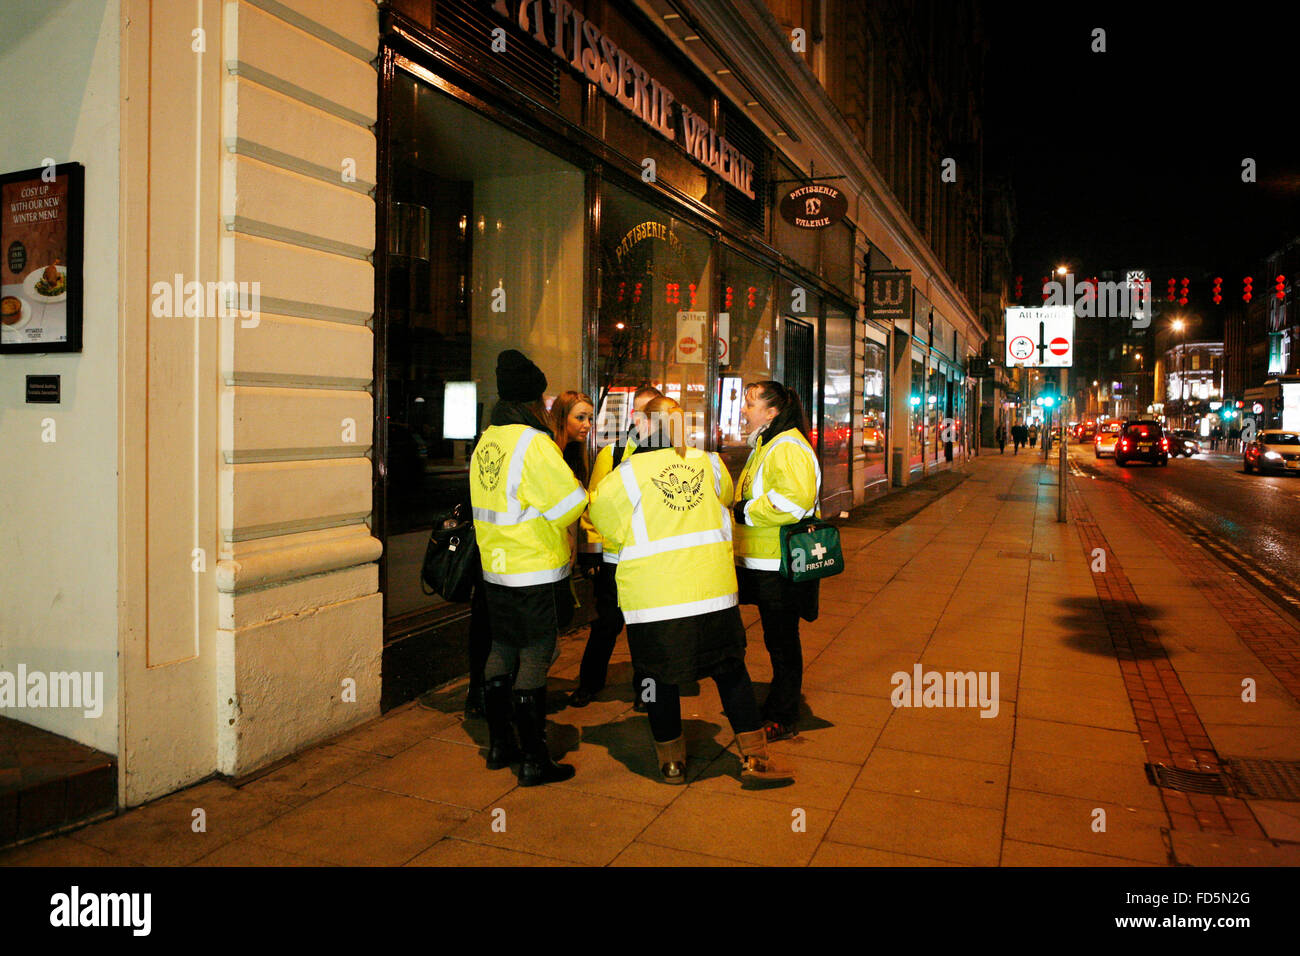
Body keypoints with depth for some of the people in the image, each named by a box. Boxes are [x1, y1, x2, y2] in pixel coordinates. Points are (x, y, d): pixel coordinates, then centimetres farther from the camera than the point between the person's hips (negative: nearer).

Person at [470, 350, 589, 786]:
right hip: (536, 571, -7)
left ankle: (498, 744, 29)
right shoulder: (533, 443, -17)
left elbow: (491, 504, 12)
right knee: (535, 660, 0)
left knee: (502, 653, 17)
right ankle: (534, 760, 7)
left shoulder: (484, 443, 7)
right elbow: (571, 501, -18)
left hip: (494, 569, 7)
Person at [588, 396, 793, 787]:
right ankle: (754, 757, 18)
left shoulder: (628, 474, -8)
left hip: (654, 599, -2)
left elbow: (605, 521, 2)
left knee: (661, 678, 13)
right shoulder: (709, 463, 2)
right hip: (714, 591, 2)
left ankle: (672, 761, 25)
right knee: (731, 671, 14)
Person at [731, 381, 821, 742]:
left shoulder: (789, 448, -17)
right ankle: (776, 708, 31)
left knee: (781, 641, 1)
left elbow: (796, 499, -31)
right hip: (762, 562, 10)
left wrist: (748, 510, -21)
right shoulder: (765, 445, 17)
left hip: (781, 566, -10)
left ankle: (783, 719, 14)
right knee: (776, 639, 18)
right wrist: (745, 509, 13)